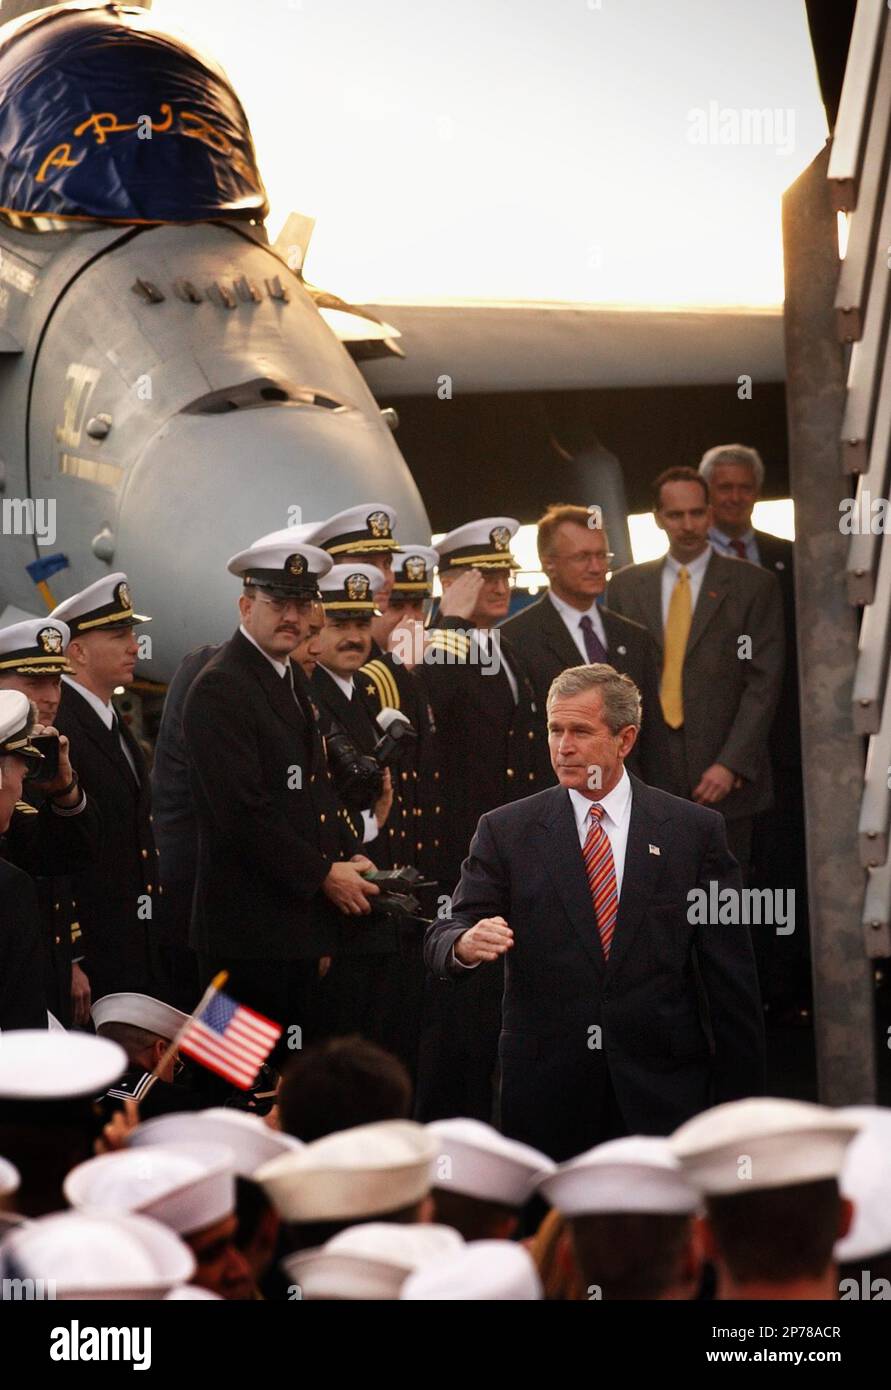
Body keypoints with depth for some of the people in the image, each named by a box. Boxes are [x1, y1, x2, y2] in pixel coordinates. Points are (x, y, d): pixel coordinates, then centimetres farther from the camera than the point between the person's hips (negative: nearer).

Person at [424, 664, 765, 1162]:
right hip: (546, 1091, 0)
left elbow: (730, 979, 4)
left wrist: (739, 1098, 1)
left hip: (663, 1087, 0)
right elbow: (445, 937, -1)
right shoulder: (506, 831, 5)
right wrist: (465, 945, -26)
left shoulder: (695, 830, 3)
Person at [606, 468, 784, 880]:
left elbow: (763, 683, -3)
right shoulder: (627, 585, 11)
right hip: (650, 774, 2)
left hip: (724, 775, -2)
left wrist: (731, 764, -12)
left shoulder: (754, 585, 3)